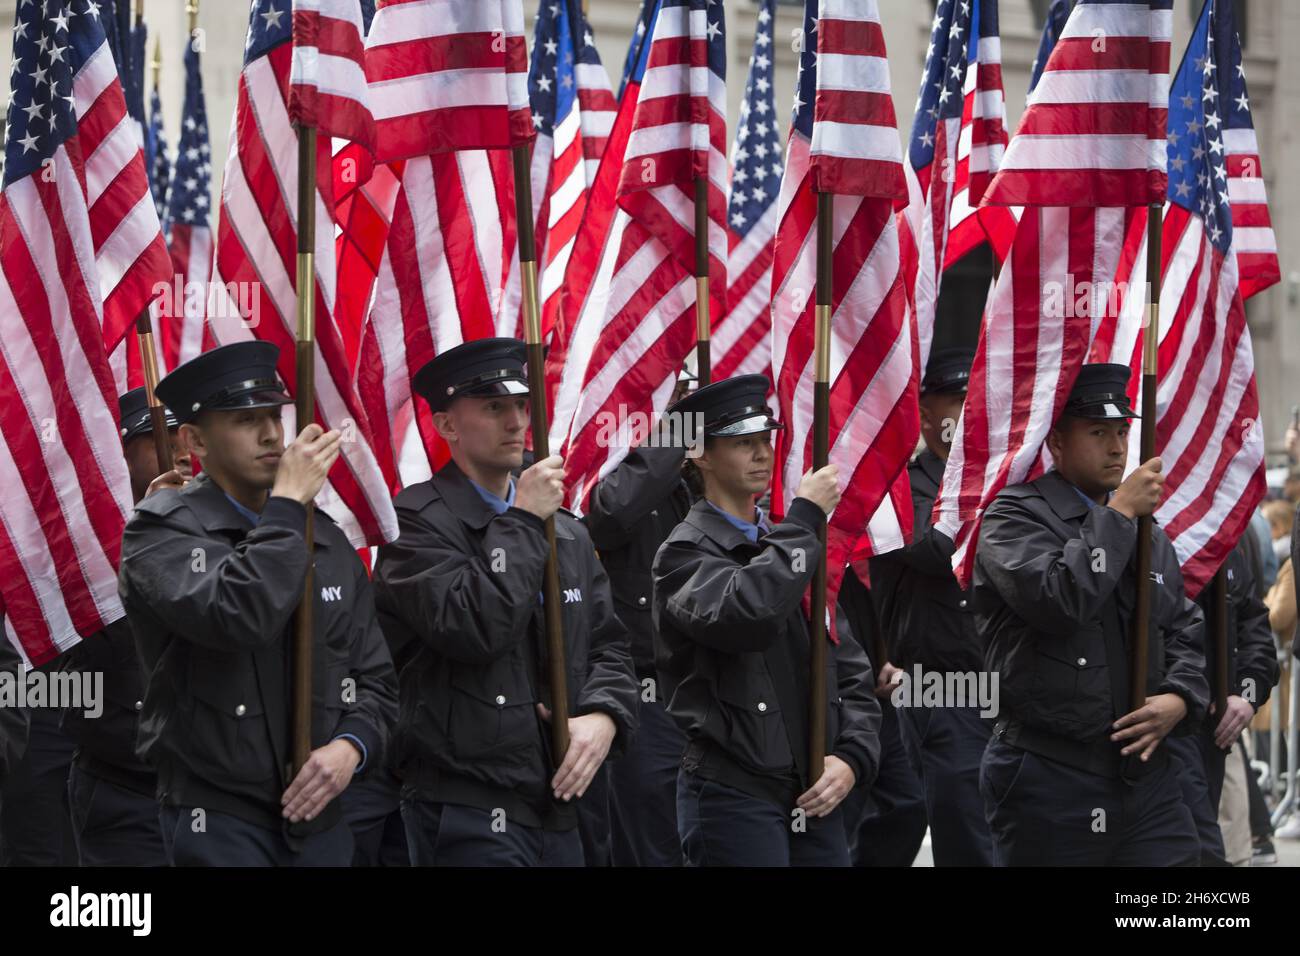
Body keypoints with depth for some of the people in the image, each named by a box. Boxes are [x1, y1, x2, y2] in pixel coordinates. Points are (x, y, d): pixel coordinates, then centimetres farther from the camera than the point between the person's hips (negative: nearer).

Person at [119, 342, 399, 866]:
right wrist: (287, 504, -16)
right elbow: (233, 616, -26)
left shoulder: (326, 540, 12)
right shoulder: (161, 529, -6)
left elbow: (374, 679, 15)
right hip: (219, 821, -5)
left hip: (319, 817, 5)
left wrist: (352, 746, -6)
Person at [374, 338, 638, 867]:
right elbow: (469, 629, -21)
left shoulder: (567, 531, 16)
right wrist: (523, 521, -13)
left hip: (559, 802, 7)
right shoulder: (418, 521, -7)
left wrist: (603, 715, -5)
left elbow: (608, 644, 15)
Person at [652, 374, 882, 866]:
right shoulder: (685, 553, -4)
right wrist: (805, 516, -15)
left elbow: (851, 671, 16)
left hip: (816, 796, 6)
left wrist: (853, 757, 0)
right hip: (733, 794, -6)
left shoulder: (789, 547, 17)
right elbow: (745, 614, -26)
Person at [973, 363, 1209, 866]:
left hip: (1147, 772, 6)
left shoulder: (1149, 532, 17)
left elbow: (1186, 633, 20)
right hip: (1049, 781, -6)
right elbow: (1059, 598, -24)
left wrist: (1180, 699, -1)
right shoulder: (1014, 516, -6)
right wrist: (1119, 513, -13)